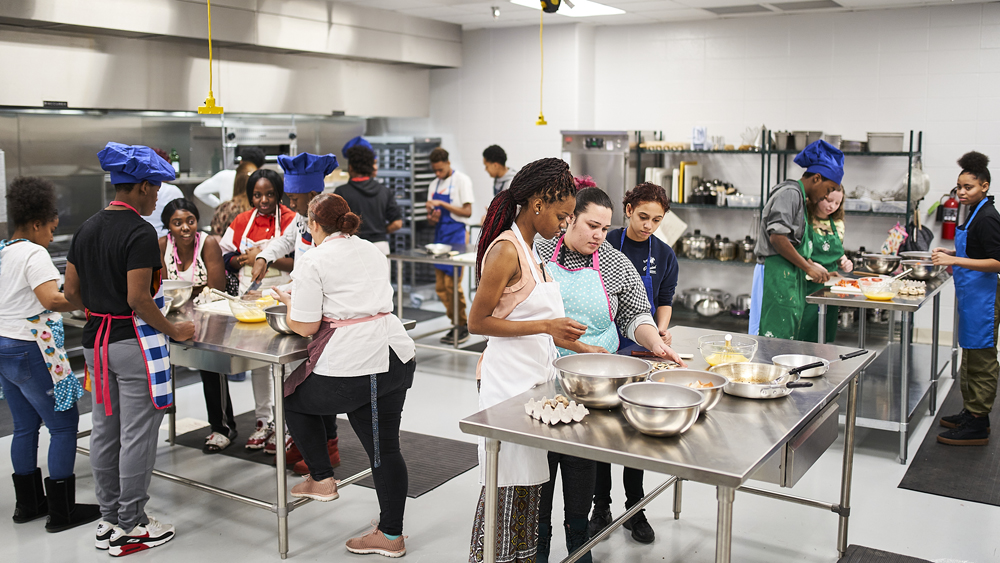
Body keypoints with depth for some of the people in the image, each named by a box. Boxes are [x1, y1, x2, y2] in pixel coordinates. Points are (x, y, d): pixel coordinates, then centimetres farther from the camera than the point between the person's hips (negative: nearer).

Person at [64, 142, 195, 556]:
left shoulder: (87, 228, 8)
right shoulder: (139, 232, -17)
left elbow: (71, 292, 10)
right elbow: (137, 299, -22)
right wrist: (174, 331, -11)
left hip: (96, 339, 9)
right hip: (134, 341, -8)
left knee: (105, 431, 15)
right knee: (137, 435, 1)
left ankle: (108, 520, 26)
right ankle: (130, 527, 10)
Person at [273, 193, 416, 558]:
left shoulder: (314, 262, -5)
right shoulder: (372, 250, 17)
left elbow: (305, 326, -6)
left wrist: (290, 305, 13)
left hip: (352, 363, -6)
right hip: (397, 355, 7)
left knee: (296, 400, 24)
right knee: (385, 448, 11)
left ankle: (321, 479, 26)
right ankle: (391, 534, 18)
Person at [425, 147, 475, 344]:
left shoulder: (462, 180, -6)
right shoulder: (434, 184, 14)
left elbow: (467, 211, -12)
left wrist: (443, 204, -18)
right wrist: (431, 216, -6)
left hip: (455, 235, -7)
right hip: (439, 234, 7)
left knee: (452, 284, -9)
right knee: (440, 287, 7)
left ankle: (463, 326, 3)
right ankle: (457, 324, 18)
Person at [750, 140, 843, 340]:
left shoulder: (798, 196, 21)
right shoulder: (790, 193, -10)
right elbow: (777, 237, -20)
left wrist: (812, 265, 14)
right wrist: (808, 267, -14)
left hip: (789, 276, 11)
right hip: (778, 275, -11)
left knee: (788, 335, 9)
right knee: (776, 336, -11)